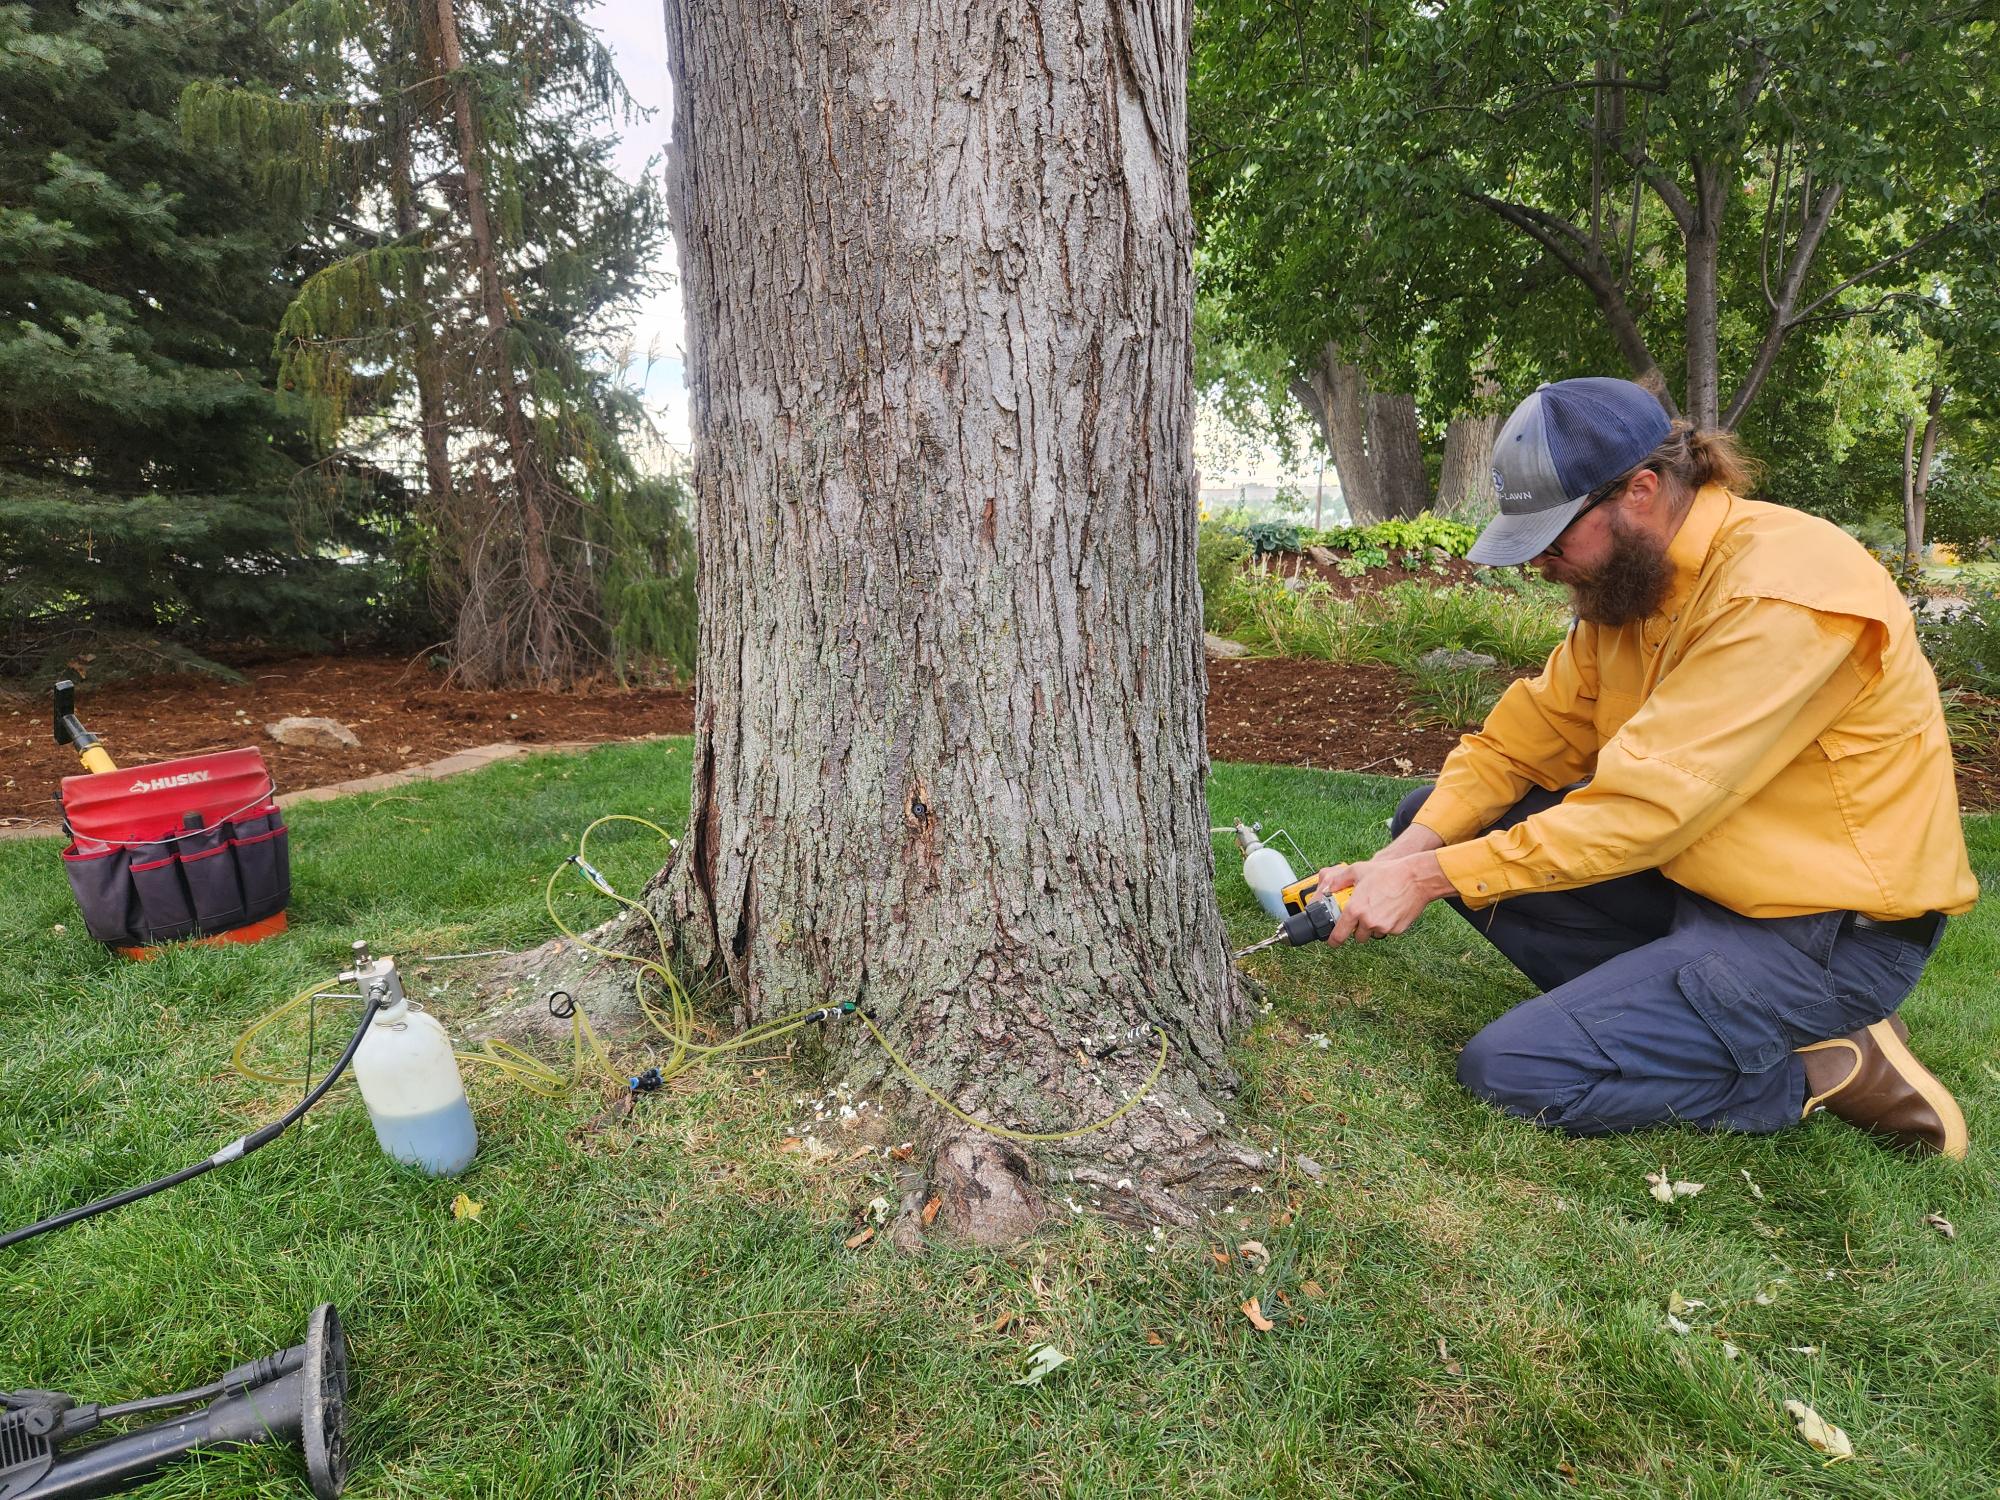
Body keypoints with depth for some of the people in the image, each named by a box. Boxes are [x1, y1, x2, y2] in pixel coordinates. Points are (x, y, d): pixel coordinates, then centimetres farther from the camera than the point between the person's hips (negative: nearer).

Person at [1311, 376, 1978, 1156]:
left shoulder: (1782, 593, -25)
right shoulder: (1629, 577, 0)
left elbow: (1644, 808, -29)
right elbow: (1523, 736, 0)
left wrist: (1430, 876, -25)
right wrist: (1405, 856, -15)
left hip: (1825, 932, -8)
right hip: (1693, 873, 8)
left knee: (1508, 1069, -18)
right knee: (1430, 819, 1)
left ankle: (1823, 1068, 0)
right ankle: (1641, 1002, 1)